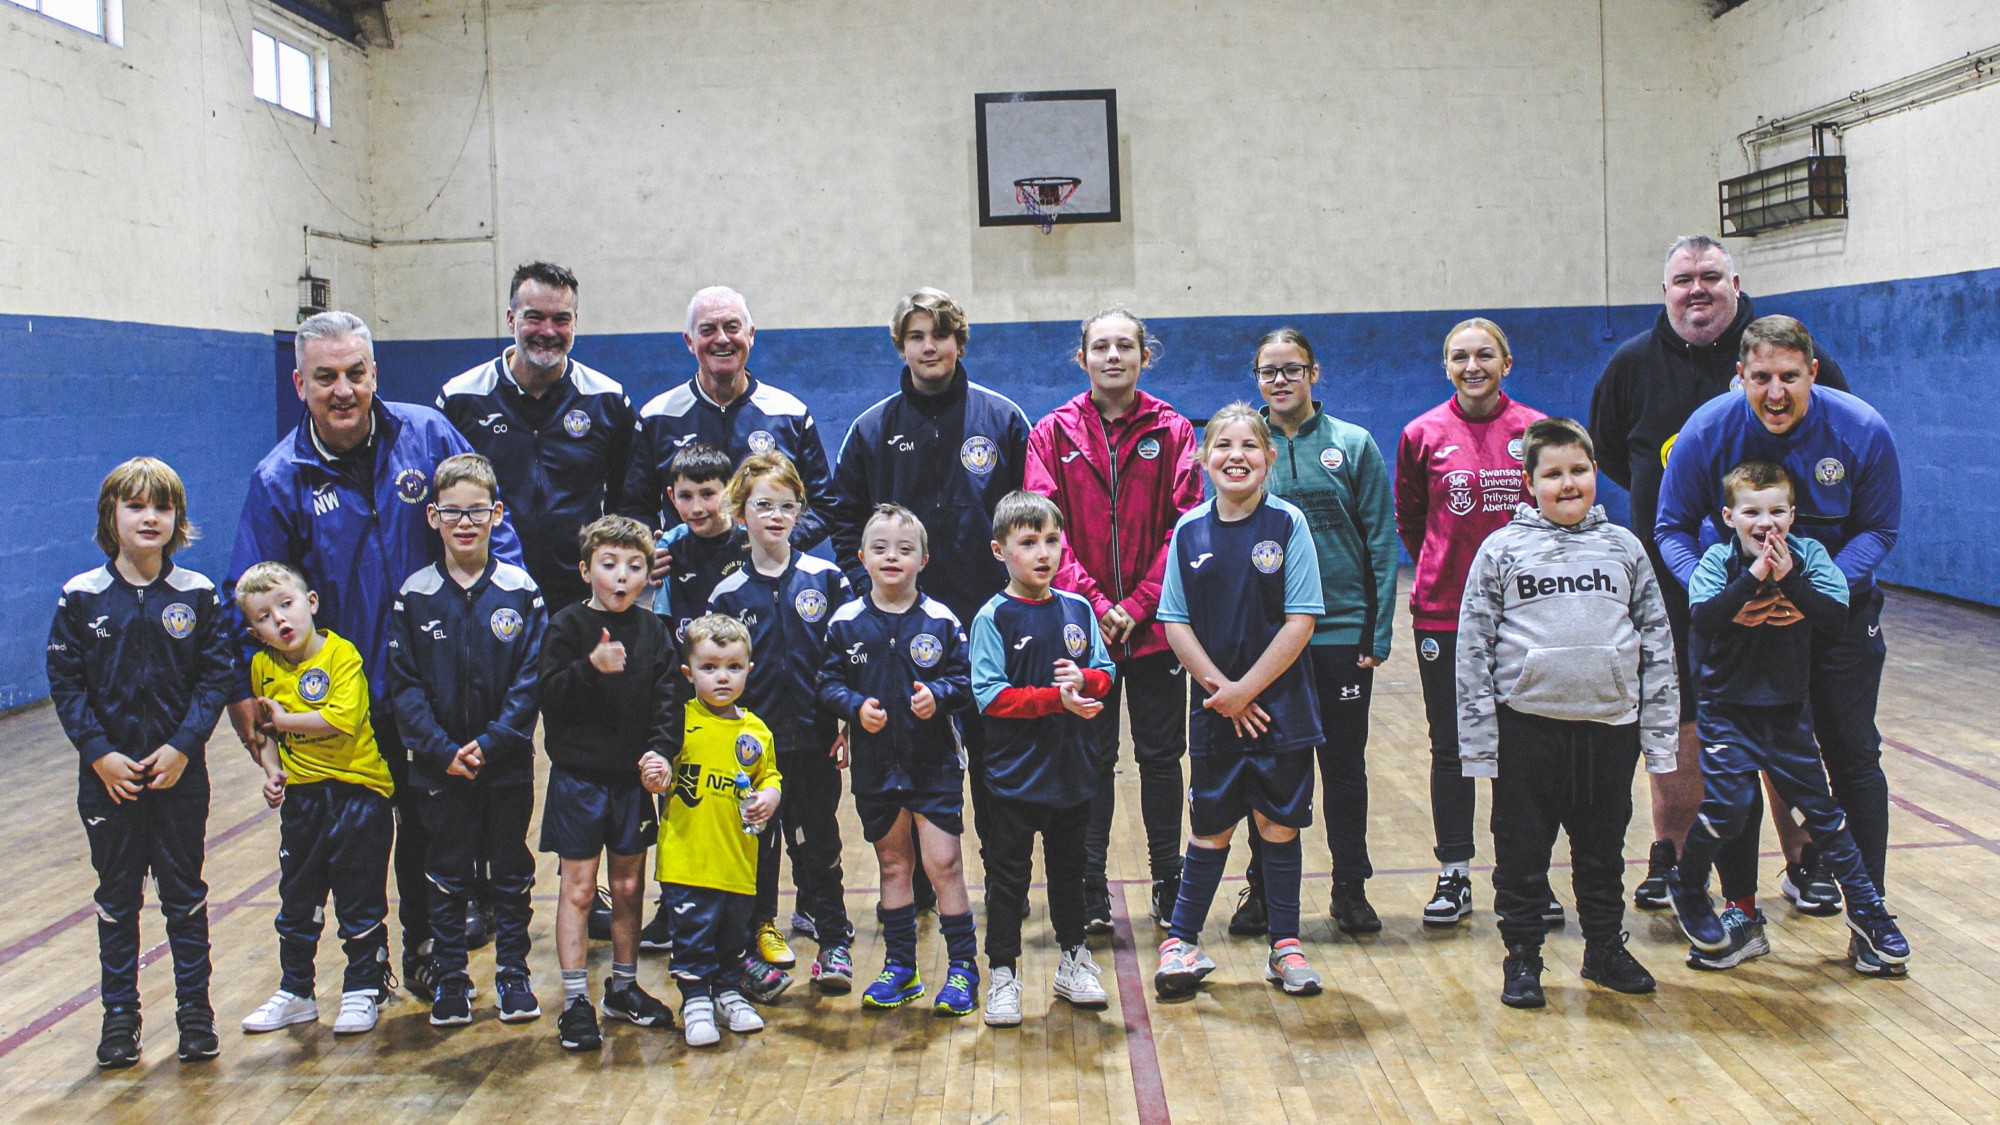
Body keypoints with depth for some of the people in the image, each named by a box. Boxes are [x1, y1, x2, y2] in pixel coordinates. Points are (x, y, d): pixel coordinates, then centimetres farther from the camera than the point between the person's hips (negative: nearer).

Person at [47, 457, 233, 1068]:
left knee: (185, 894, 9)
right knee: (117, 897, 10)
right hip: (109, 776, 0)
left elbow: (217, 676, -3)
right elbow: (66, 684, -3)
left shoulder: (198, 595, -3)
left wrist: (183, 746, -13)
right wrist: (100, 753, -13)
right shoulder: (81, 598, -3)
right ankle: (119, 1014, 21)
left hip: (180, 773, 0)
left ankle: (194, 1009, 20)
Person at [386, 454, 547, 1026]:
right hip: (441, 767, 0)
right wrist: (440, 749, -14)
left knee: (511, 873, 10)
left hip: (507, 764, 0)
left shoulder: (521, 591, -3)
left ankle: (513, 973, 23)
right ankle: (450, 979, 22)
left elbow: (532, 677, -6)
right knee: (447, 876, 10)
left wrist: (491, 742, -16)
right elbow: (404, 684, -4)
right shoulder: (414, 595, -2)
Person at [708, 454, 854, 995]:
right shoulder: (728, 593, 0)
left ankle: (834, 940, 20)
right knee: (756, 844, 7)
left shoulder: (825, 579, 1)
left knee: (819, 839, 9)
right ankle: (755, 945, 18)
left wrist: (845, 721, -3)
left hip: (815, 738, 0)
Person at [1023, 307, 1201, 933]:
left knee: (1161, 757, 9)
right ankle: (1090, 893, 14)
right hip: (1082, 625, 0)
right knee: (1089, 760, 6)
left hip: (1156, 624, 0)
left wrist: (1139, 604, -12)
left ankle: (1168, 884, 21)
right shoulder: (1054, 433, 3)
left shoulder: (1172, 431, 3)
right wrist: (1092, 601, -15)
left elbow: (1185, 525, -4)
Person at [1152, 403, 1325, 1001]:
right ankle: (1182, 943, 21)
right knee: (1210, 828, 8)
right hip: (1214, 709, 2)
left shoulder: (1287, 524, -7)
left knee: (1278, 824, 7)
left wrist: (1246, 689, -12)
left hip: (1280, 705, -1)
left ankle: (1286, 947, 20)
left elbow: (1301, 621, -10)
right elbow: (1176, 624, 2)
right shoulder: (1189, 531, 0)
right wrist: (1219, 688, -9)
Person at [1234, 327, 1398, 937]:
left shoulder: (1353, 445, 0)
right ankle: (1263, 887, 22)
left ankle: (1351, 888, 21)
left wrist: (1379, 633, -7)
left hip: (1342, 633, -1)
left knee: (1345, 766, 9)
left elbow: (1381, 542, -1)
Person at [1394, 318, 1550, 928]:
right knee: (1451, 746, 7)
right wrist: (1446, 571, 9)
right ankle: (1454, 878, 17)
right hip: (1443, 613, 0)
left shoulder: (1536, 430, -1)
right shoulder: (1424, 434, -1)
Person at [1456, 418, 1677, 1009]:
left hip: (1610, 724, 2)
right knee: (1522, 852, 6)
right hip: (1527, 724, -2)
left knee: (1603, 849, 14)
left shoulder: (1624, 548, 6)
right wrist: (1479, 738, -5)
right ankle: (1522, 957, 19)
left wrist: (1659, 730, 5)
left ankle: (1606, 948, 30)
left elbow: (1657, 642, 9)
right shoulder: (1502, 550, -1)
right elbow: (1473, 645, -1)